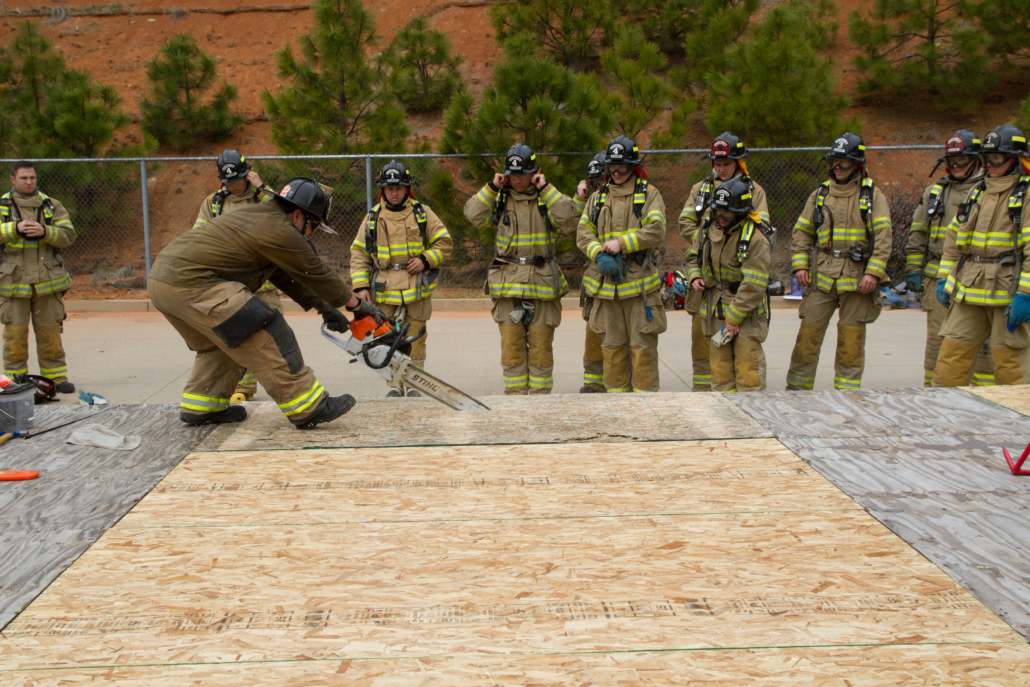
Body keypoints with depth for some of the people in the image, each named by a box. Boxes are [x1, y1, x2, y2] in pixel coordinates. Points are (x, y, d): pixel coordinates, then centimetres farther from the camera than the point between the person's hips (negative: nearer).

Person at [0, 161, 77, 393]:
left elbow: (68, 235, 0)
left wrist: (44, 232, -17)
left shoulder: (52, 206, 10)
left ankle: (56, 376, 12)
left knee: (50, 331, 4)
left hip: (47, 281, 1)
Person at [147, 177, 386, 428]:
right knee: (265, 335, -10)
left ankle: (199, 407, 26)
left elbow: (285, 275, 28)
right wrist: (356, 303, 15)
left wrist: (323, 307, 30)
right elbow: (316, 274, 1)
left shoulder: (258, 215, 21)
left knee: (222, 341, 25)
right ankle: (308, 408, -8)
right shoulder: (279, 230, -9)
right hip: (190, 283, -10)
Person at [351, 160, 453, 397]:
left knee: (415, 339, 1)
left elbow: (445, 243, 10)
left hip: (417, 289, -1)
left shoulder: (422, 213, 8)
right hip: (385, 289, 1)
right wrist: (360, 286, -1)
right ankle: (393, 385, 9)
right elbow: (359, 253, 9)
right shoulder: (373, 217, 10)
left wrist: (426, 260, -8)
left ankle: (413, 384, 11)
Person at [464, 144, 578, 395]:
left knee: (541, 346, 3)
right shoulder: (499, 200, 10)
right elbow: (473, 215, -5)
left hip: (542, 281, 0)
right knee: (511, 346, 1)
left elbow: (566, 214, -12)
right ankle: (514, 395, 9)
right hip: (508, 284, 1)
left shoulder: (546, 199, 8)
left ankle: (540, 395, 12)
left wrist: (545, 188, -8)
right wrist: (491, 188, -4)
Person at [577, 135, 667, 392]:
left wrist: (622, 243, -16)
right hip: (606, 284, 4)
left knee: (643, 346, -2)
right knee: (612, 345, 8)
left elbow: (656, 231, -9)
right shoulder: (598, 197, 16)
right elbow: (583, 233, 7)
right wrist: (600, 255, -11)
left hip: (639, 282, -3)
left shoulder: (649, 194, 5)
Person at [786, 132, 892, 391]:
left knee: (851, 339, 2)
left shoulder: (872, 196, 3)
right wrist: (800, 265, 2)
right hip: (821, 277, 2)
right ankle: (796, 389, 9)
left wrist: (874, 272, -13)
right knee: (808, 333, -1)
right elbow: (802, 233, 14)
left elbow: (883, 237, -3)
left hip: (856, 278, -2)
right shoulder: (820, 194, 12)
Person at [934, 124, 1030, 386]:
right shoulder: (978, 191, 17)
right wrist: (944, 278, 15)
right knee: (951, 354, 5)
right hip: (968, 291, 6)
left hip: (1007, 293, -6)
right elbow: (953, 237, 21)